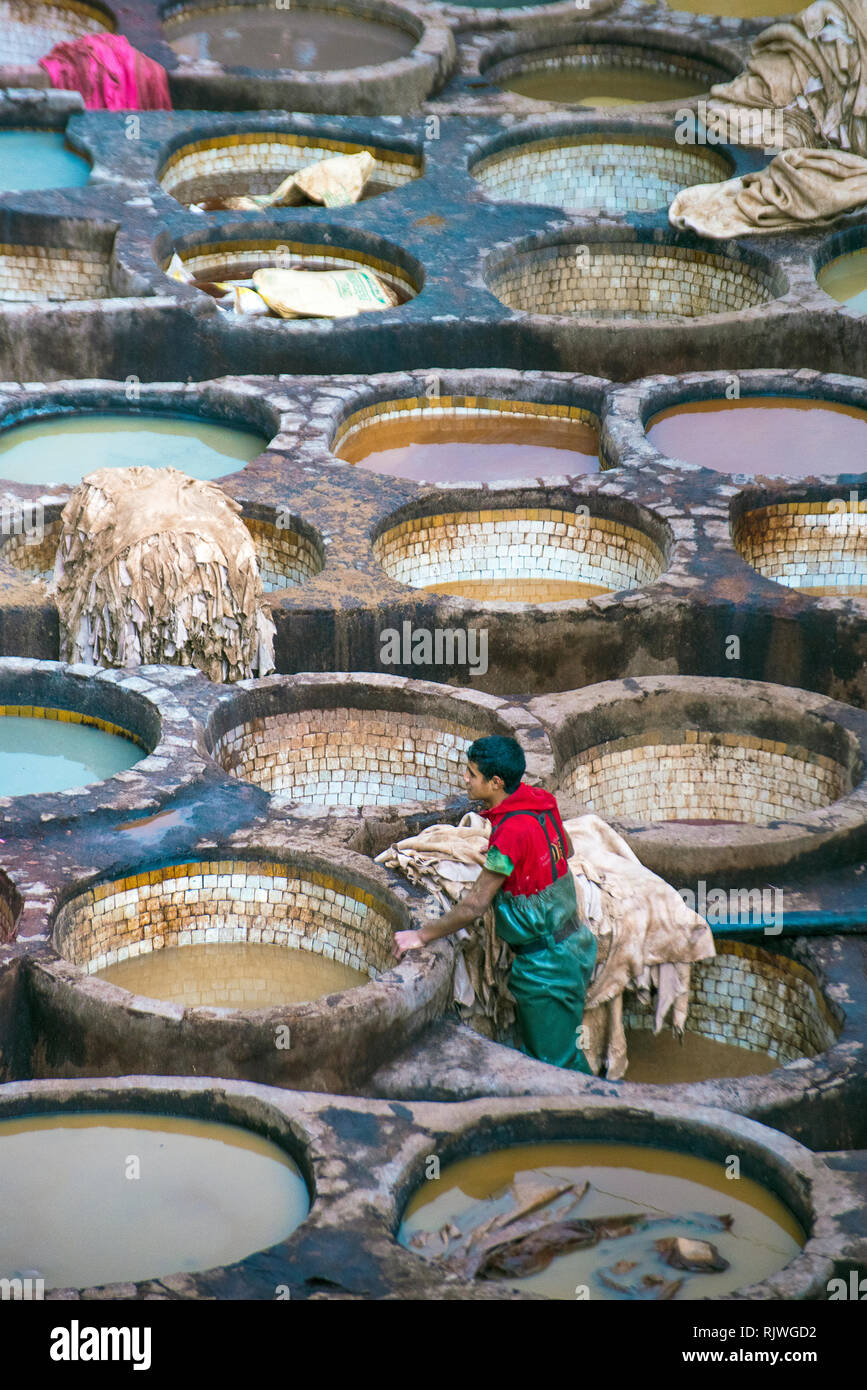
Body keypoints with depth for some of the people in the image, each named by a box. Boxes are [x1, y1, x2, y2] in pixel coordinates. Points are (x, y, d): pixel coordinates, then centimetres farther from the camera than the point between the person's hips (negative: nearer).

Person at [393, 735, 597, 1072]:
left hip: (546, 963, -9)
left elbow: (474, 905, -25)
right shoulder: (541, 803, 0)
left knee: (555, 1061, 0)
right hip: (572, 941, 9)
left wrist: (421, 936, -16)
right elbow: (567, 850, 21)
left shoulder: (513, 830, -27)